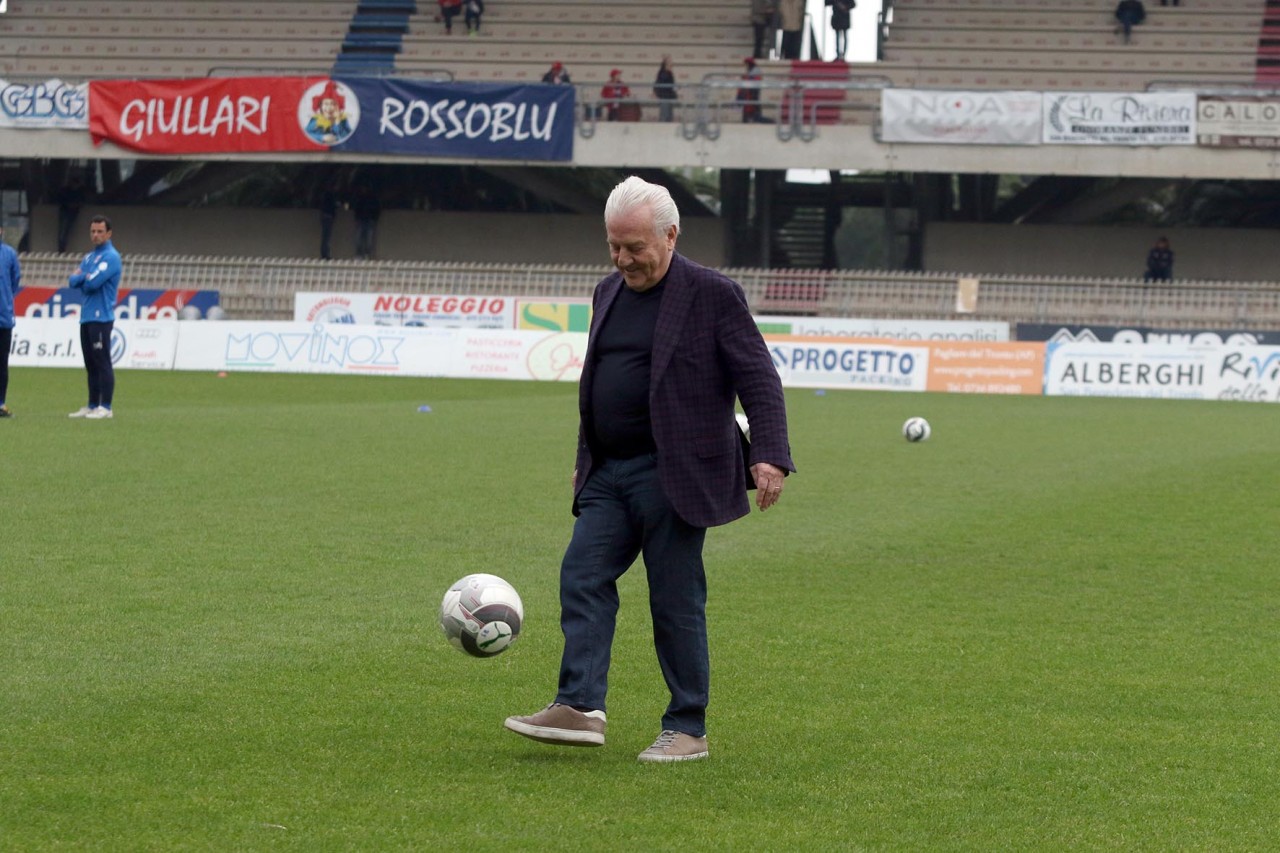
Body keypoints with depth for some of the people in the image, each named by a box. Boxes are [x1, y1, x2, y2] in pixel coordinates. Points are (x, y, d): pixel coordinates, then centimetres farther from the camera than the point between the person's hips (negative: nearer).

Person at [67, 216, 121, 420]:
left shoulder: (111, 257, -8)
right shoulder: (89, 257, 19)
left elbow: (93, 283, -18)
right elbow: (74, 281, 11)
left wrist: (81, 278, 2)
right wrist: (86, 278, -9)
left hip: (101, 317, -9)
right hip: (87, 317, 9)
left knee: (102, 363, -9)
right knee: (90, 364, 10)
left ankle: (105, 408, -9)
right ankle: (92, 406, 14)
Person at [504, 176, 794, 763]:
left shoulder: (712, 295, -7)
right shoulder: (608, 293, 14)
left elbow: (758, 378, -10)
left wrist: (769, 456, -20)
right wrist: (585, 462, 24)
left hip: (672, 475, -7)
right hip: (609, 474, 7)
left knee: (676, 600, -2)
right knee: (582, 578, -4)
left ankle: (688, 729, 5)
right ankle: (579, 708, -6)